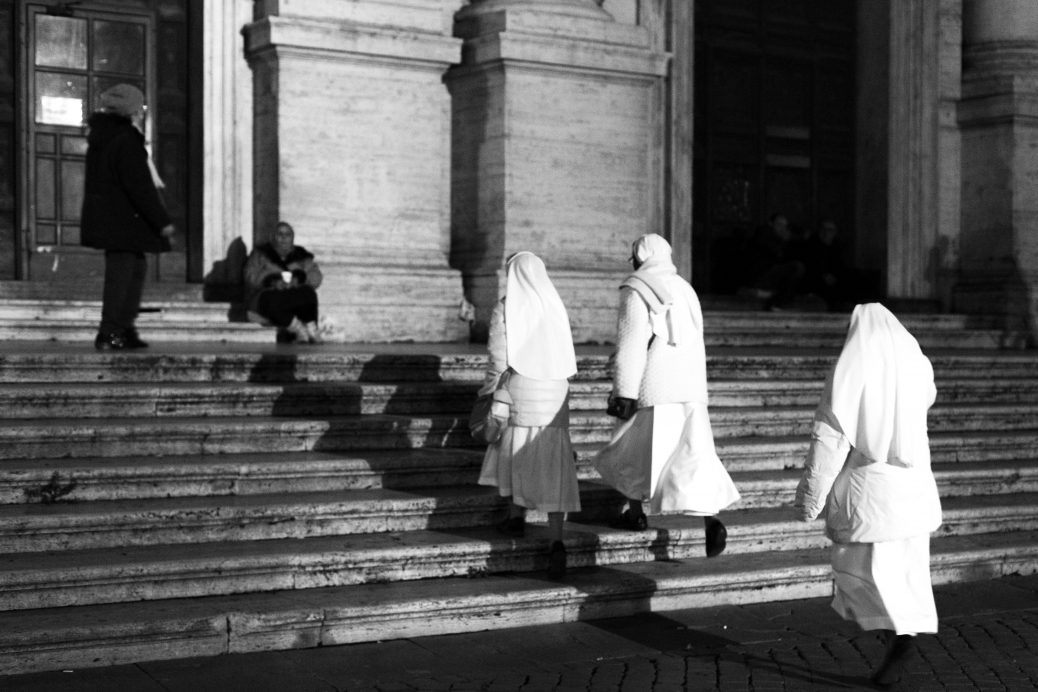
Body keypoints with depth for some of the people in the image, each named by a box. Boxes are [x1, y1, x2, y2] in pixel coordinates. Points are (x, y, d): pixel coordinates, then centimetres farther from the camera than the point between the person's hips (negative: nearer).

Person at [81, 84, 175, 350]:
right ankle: (109, 334, -1)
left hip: (105, 217, 10)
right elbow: (140, 187, -21)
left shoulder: (101, 139, 13)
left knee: (137, 268, 17)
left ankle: (124, 329, 20)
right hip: (122, 219, -10)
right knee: (121, 273, -4)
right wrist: (162, 221, -17)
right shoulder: (126, 141, -18)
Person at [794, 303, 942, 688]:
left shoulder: (850, 372, -10)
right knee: (908, 567, 13)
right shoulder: (915, 367, 4)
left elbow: (829, 439, -12)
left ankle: (900, 629, -12)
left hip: (867, 487, -5)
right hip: (913, 484, 5)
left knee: (857, 563, 5)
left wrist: (810, 497, -5)